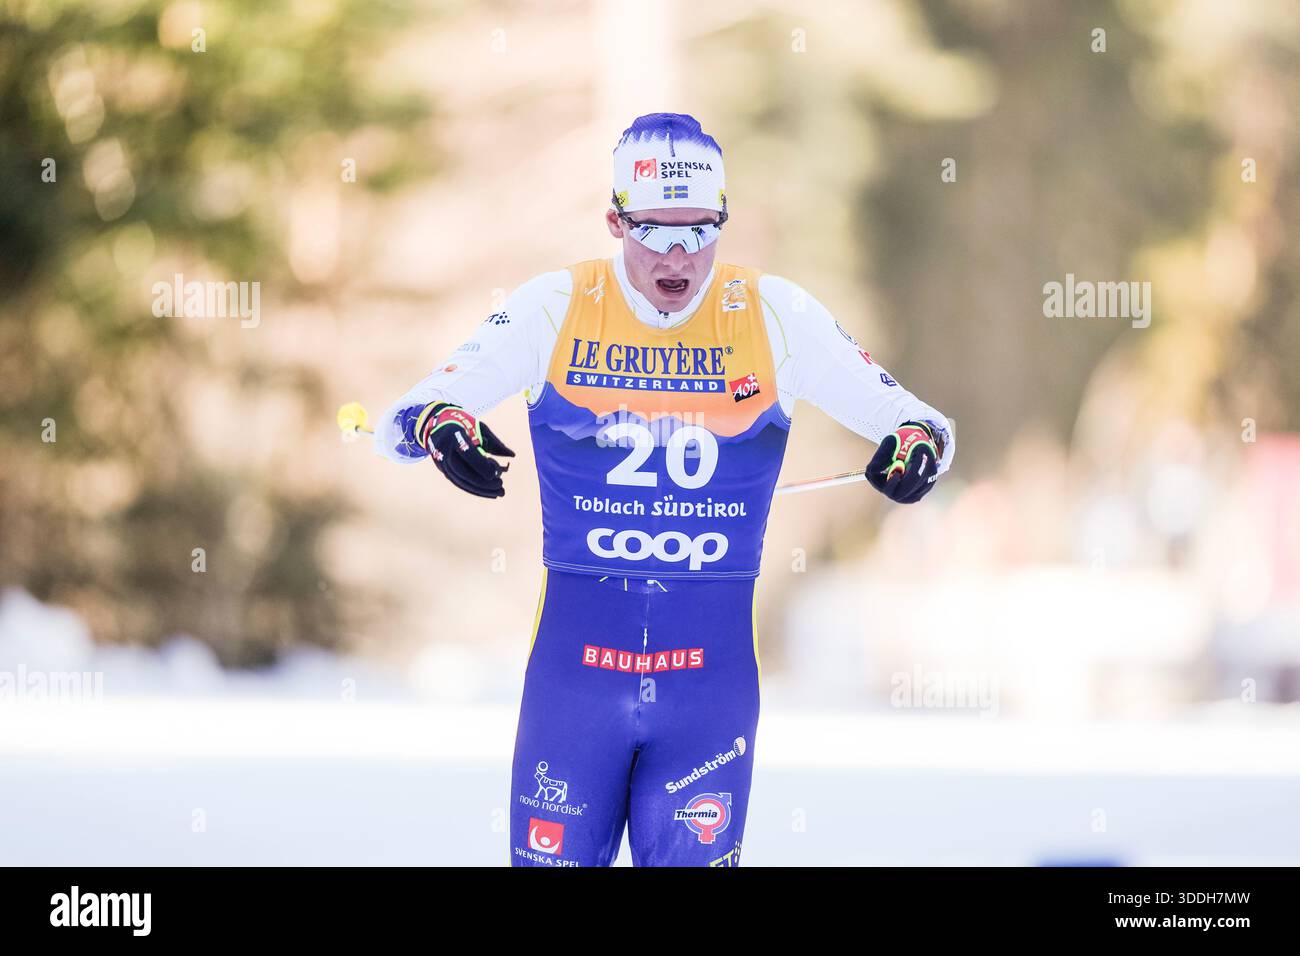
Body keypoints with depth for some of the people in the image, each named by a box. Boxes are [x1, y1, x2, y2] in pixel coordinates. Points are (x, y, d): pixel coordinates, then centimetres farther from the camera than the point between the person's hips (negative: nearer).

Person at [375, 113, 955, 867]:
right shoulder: (556, 308, -2)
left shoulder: (774, 315, -1)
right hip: (575, 663, 0)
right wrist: (438, 426, -25)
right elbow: (399, 422, -2)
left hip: (711, 668, 0)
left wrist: (918, 443, -21)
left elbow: (908, 419, 2)